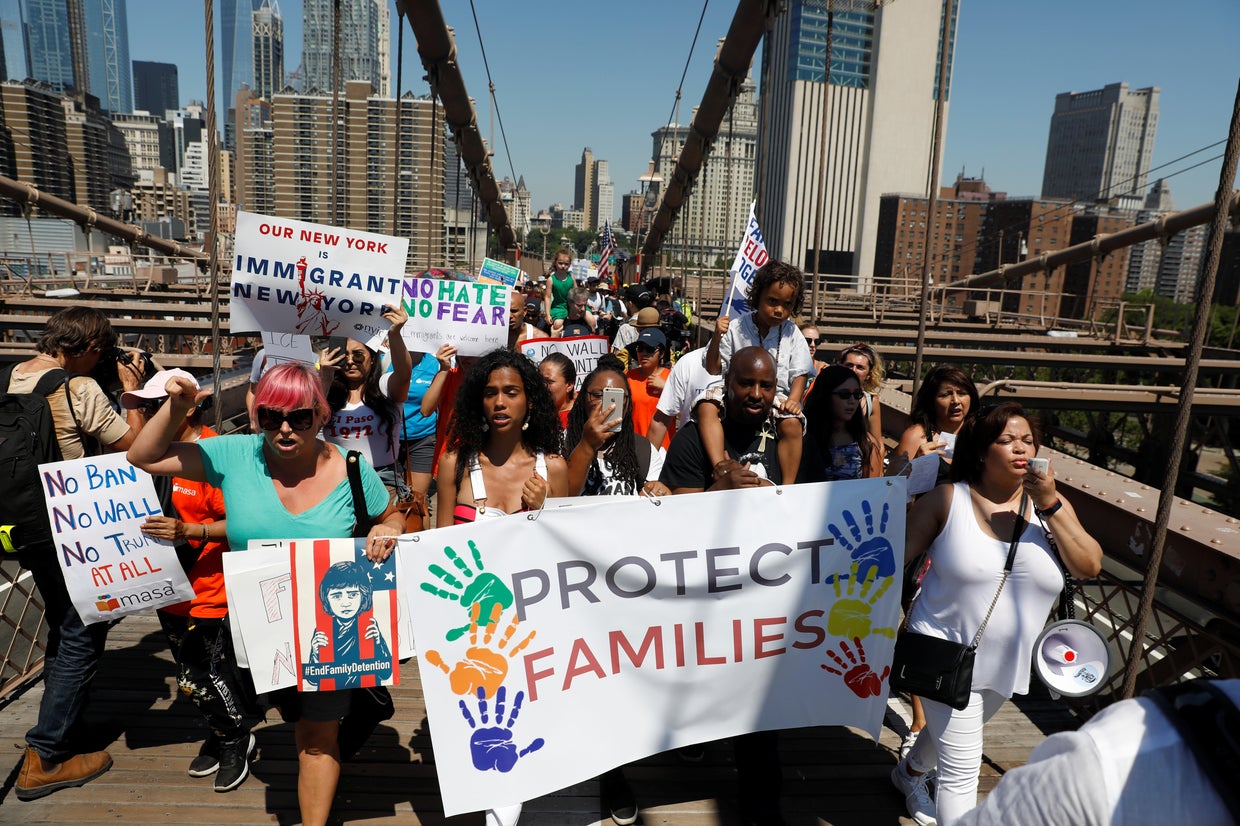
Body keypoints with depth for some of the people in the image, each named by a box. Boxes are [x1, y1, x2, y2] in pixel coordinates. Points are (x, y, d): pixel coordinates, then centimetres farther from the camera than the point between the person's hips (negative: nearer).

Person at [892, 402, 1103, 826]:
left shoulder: (1050, 505, -2)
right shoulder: (947, 499, -13)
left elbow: (1090, 566, -12)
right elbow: (897, 556, -10)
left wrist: (1050, 506, -21)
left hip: (1006, 663, 5)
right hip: (948, 657, -5)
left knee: (948, 733, 28)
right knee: (962, 769, -7)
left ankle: (909, 773, 59)